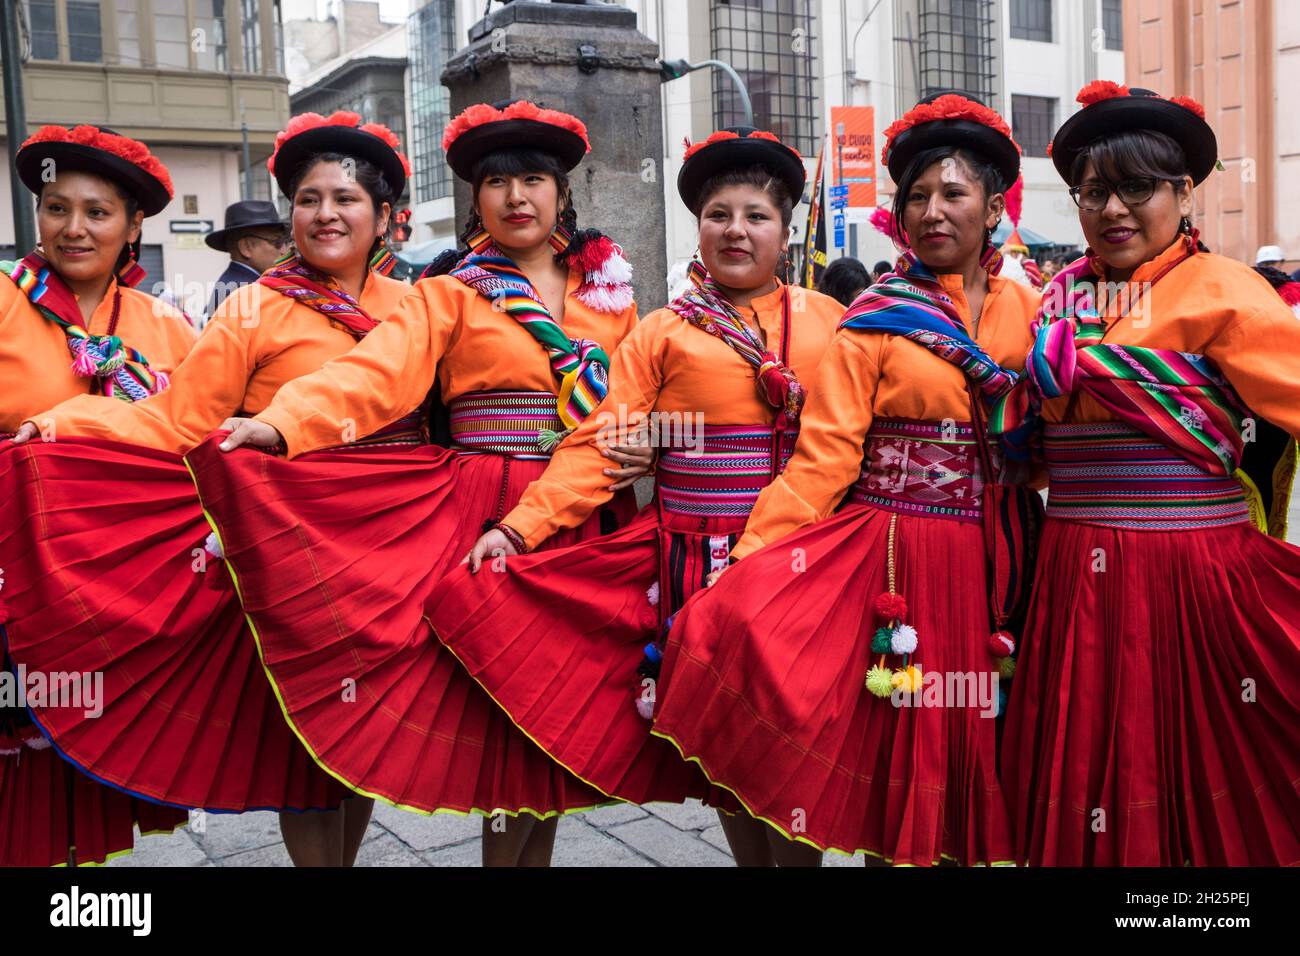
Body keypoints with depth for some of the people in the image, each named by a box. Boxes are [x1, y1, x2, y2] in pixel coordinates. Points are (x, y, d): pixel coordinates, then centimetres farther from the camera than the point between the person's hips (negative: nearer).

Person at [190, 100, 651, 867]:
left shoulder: (611, 292, 13)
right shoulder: (449, 297, 3)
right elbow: (372, 375, -13)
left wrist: (648, 450, -5)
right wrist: (278, 424, -30)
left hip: (591, 523, 3)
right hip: (488, 519, -3)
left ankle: (535, 849, 25)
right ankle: (512, 851, 16)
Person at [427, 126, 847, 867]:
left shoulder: (829, 323, 6)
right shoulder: (663, 334, 4)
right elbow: (599, 445, -2)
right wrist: (520, 526, -12)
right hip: (696, 559, 1)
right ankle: (749, 853, 31)